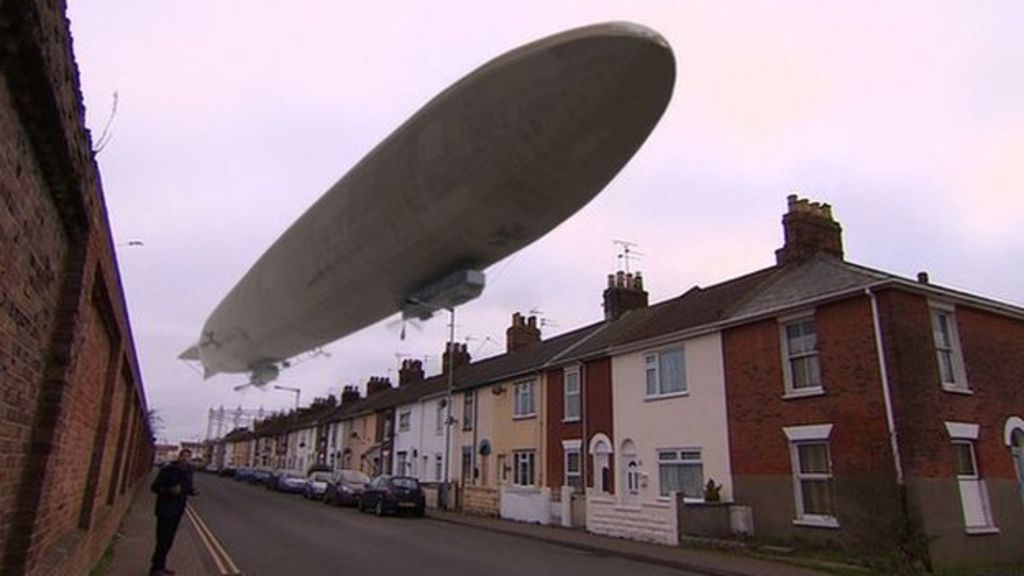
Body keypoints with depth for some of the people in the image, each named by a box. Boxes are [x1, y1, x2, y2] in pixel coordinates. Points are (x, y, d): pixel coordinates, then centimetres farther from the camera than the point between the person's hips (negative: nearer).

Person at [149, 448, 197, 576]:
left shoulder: (188, 470, 5)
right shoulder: (168, 469, -15)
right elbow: (155, 487, -14)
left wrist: (192, 490, -7)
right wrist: (170, 490, -28)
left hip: (178, 509, 7)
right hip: (165, 509, -7)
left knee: (168, 540, 16)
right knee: (163, 540, -5)